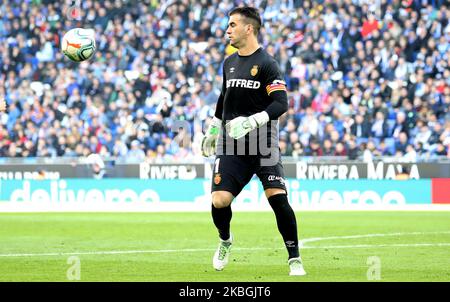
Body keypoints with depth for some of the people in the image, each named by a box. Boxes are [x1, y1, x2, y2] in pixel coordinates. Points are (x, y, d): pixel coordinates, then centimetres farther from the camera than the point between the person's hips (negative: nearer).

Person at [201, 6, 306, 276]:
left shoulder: (267, 64, -7)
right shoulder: (229, 63, 14)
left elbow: (281, 103, -15)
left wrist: (252, 121, -27)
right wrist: (212, 130, 29)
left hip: (264, 145, -5)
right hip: (231, 147, 5)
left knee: (278, 198, -15)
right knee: (219, 201, -9)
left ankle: (295, 259, -2)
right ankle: (225, 240, 23)